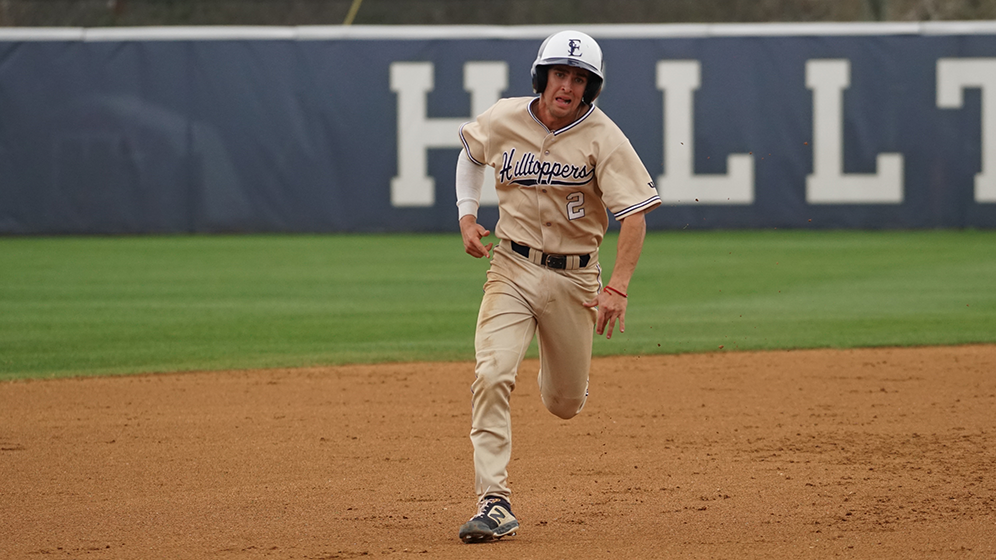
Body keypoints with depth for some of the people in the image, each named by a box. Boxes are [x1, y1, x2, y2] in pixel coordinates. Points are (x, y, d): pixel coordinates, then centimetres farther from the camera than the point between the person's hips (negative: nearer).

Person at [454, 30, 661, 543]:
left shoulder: (603, 138, -13)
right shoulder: (502, 120, -4)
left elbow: (634, 215, -19)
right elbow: (470, 153, 20)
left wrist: (617, 288, -30)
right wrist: (467, 216, 7)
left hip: (574, 277, -1)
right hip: (511, 269, 1)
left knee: (564, 405, 11)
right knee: (492, 377, -21)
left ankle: (558, 378, 51)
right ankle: (494, 505, -20)